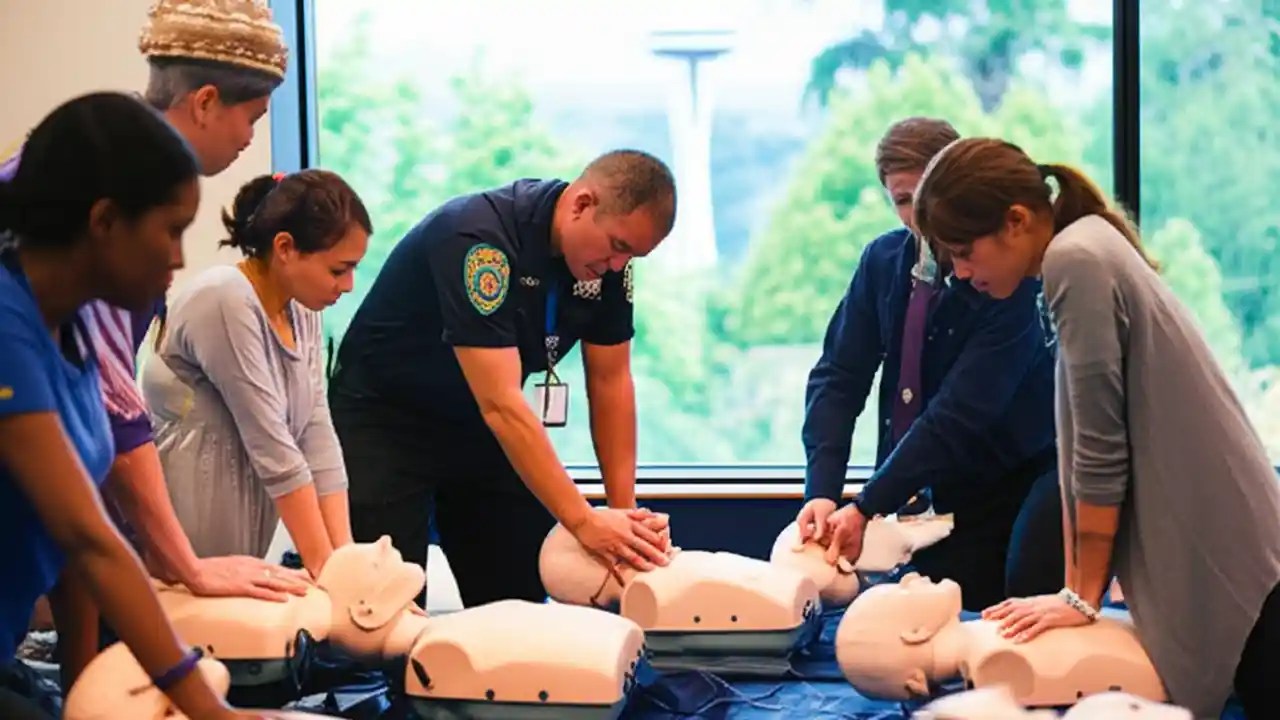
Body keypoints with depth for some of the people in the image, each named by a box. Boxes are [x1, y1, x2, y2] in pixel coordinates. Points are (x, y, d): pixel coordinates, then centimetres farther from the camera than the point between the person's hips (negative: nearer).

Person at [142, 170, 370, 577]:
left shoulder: (303, 311, 7)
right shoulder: (225, 304, -18)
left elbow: (317, 434, 2)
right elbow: (274, 450, -20)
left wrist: (345, 555, -7)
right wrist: (325, 566, -19)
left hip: (241, 532, 8)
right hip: (188, 524, -8)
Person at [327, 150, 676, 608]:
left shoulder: (608, 258, -10)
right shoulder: (478, 237, -32)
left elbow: (611, 383, -3)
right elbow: (500, 403, -36)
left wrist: (623, 509, -12)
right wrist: (584, 522, -39)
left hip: (479, 429, 6)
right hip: (384, 421, -6)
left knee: (520, 600, 1)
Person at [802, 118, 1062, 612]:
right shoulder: (883, 262, 0)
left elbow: (962, 411, -25)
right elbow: (838, 376, -2)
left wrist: (868, 507, -28)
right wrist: (823, 490, -17)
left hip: (1027, 478, -4)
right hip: (949, 493, 5)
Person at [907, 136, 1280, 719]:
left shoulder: (1077, 260, -15)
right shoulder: (1090, 251, 14)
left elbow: (1102, 448, -16)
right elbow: (1083, 449, 12)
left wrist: (1082, 597, -9)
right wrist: (1075, 590, 10)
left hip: (1221, 556, -9)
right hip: (1209, 548, 9)